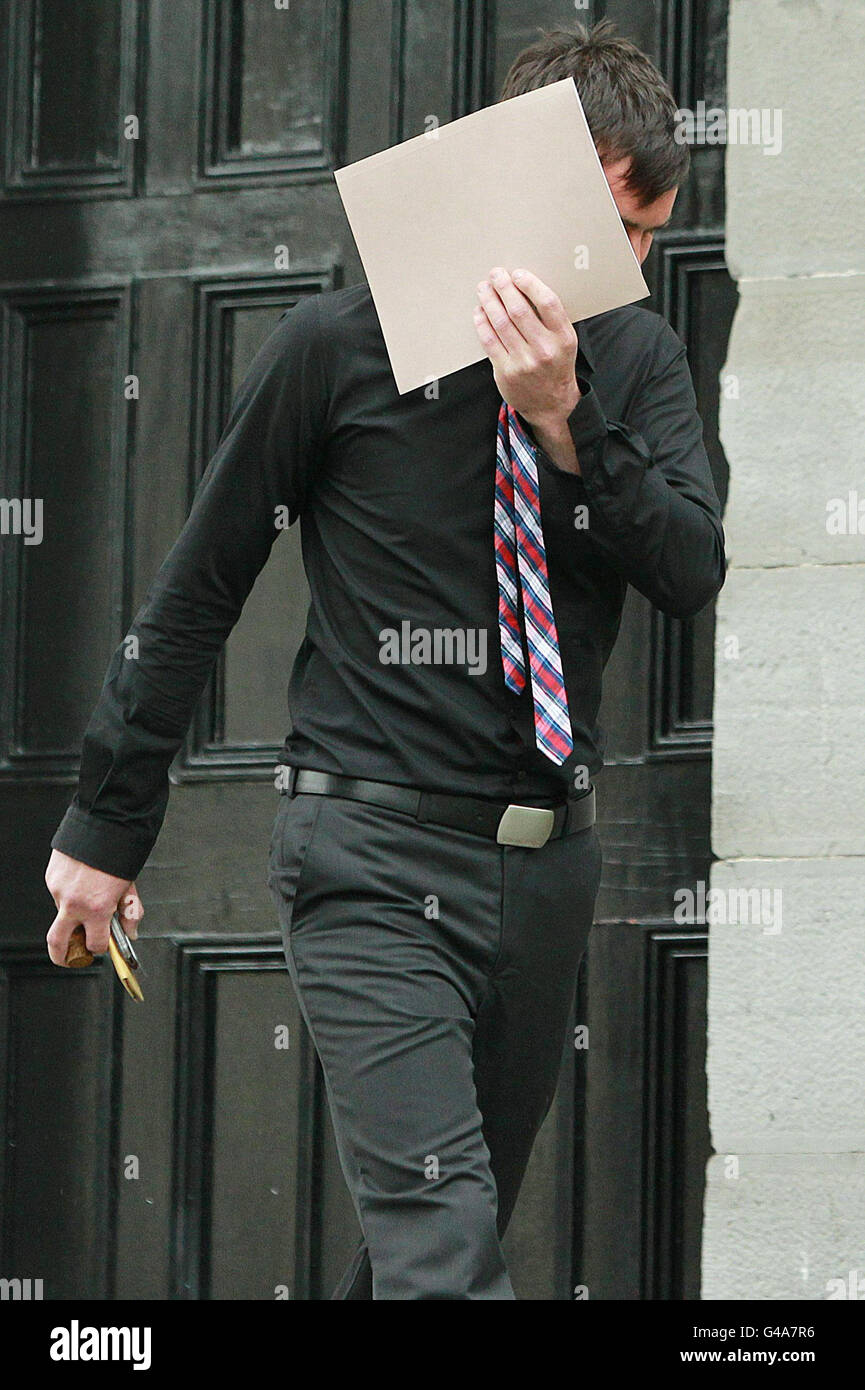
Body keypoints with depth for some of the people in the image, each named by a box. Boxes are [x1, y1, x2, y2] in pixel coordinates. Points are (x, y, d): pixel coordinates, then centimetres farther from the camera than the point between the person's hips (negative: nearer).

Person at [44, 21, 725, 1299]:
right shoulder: (340, 346, -4)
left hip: (546, 859, 5)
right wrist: (108, 826, 6)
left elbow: (693, 573, -6)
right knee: (443, 1254, -18)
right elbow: (198, 592, 3)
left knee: (445, 1234, 11)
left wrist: (566, 419, -22)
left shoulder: (636, 359, 7)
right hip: (376, 857, -5)